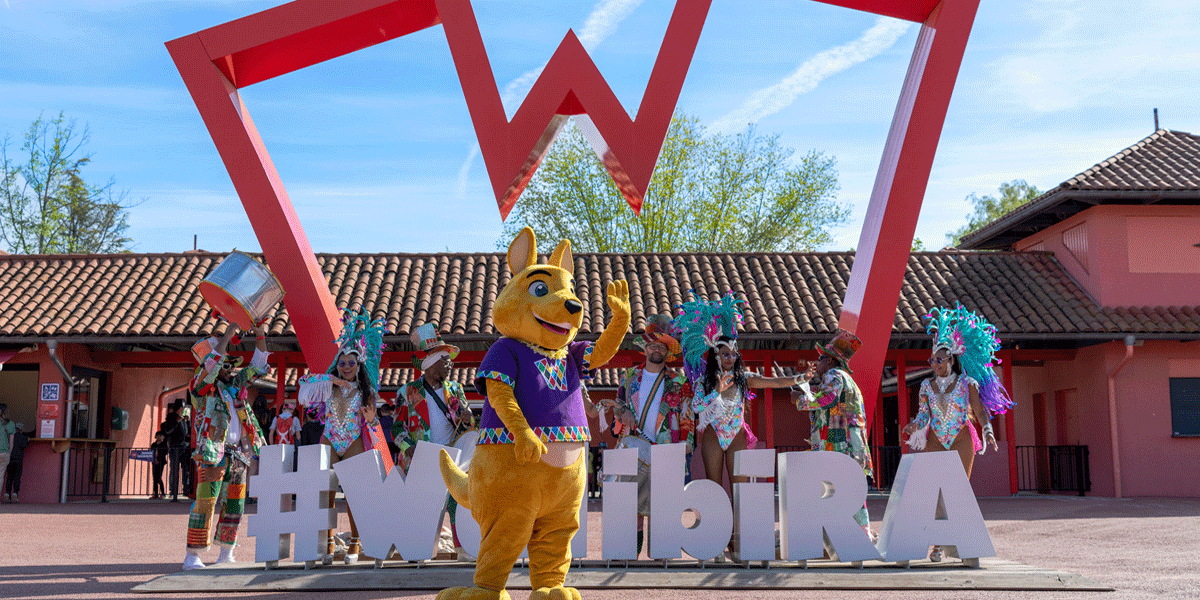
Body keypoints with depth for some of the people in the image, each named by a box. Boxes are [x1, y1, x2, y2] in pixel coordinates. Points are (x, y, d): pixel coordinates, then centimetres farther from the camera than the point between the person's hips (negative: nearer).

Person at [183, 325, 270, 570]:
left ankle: (226, 554, 18)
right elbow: (212, 362, -18)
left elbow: (258, 366, 18)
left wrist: (260, 336, 5)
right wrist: (229, 333, -15)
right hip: (214, 454, -6)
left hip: (238, 455, 6)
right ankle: (192, 556, -4)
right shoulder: (202, 386, -1)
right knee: (205, 504, -10)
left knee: (234, 506, 9)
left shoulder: (235, 382, 16)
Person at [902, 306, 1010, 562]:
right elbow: (924, 414, 4)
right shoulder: (927, 385, 6)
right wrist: (915, 425, -16)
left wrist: (988, 430, -19)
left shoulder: (967, 382, -2)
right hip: (936, 440, 2)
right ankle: (939, 544, 0)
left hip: (962, 438, -2)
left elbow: (980, 410, -4)